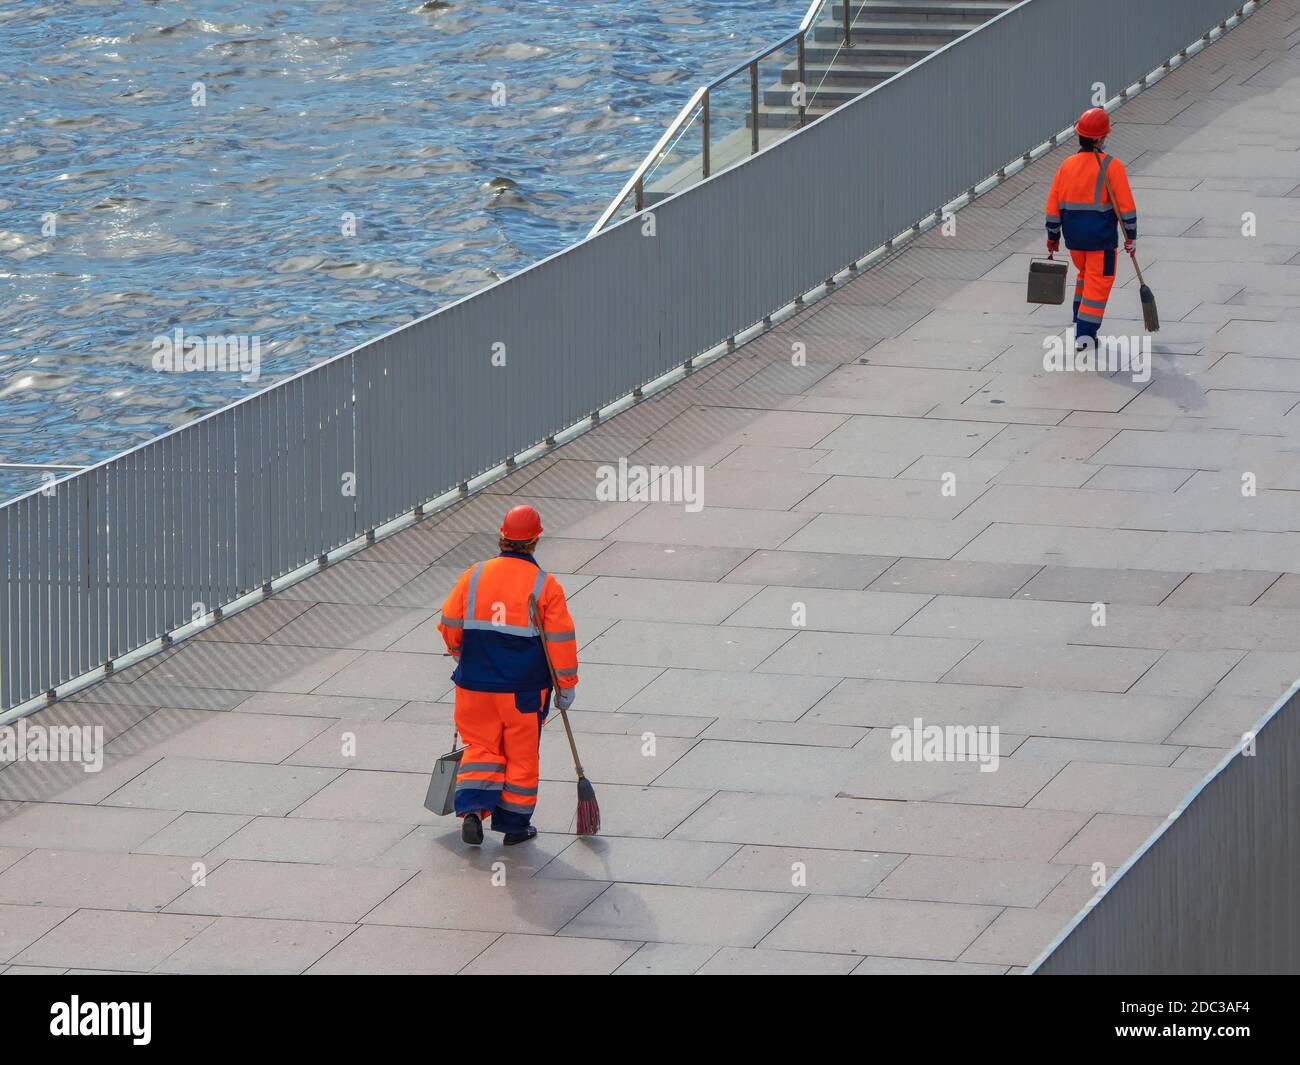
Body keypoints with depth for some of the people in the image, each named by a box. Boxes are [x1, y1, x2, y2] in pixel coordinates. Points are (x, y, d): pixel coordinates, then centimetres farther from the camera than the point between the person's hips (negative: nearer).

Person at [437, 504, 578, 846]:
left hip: (476, 684, 2)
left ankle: (472, 808, -5)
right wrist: (566, 686, 3)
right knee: (521, 755, 11)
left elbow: (450, 626, 4)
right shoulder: (544, 586, -11)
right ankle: (515, 825, 18)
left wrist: (462, 655, 25)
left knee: (481, 746, 14)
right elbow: (561, 640, -8)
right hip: (525, 689, -2)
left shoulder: (473, 576, -4)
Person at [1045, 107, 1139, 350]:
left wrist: (1053, 237, 16)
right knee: (1098, 283, 4)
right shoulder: (1111, 166, -13)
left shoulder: (1067, 166, 0)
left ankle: (1080, 325, 27)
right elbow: (1126, 205, -12)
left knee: (1085, 274, 24)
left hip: (1074, 236, 5)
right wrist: (1131, 236, -2)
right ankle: (1085, 334, 0)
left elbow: (1053, 204, 5)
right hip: (1101, 235, -5)